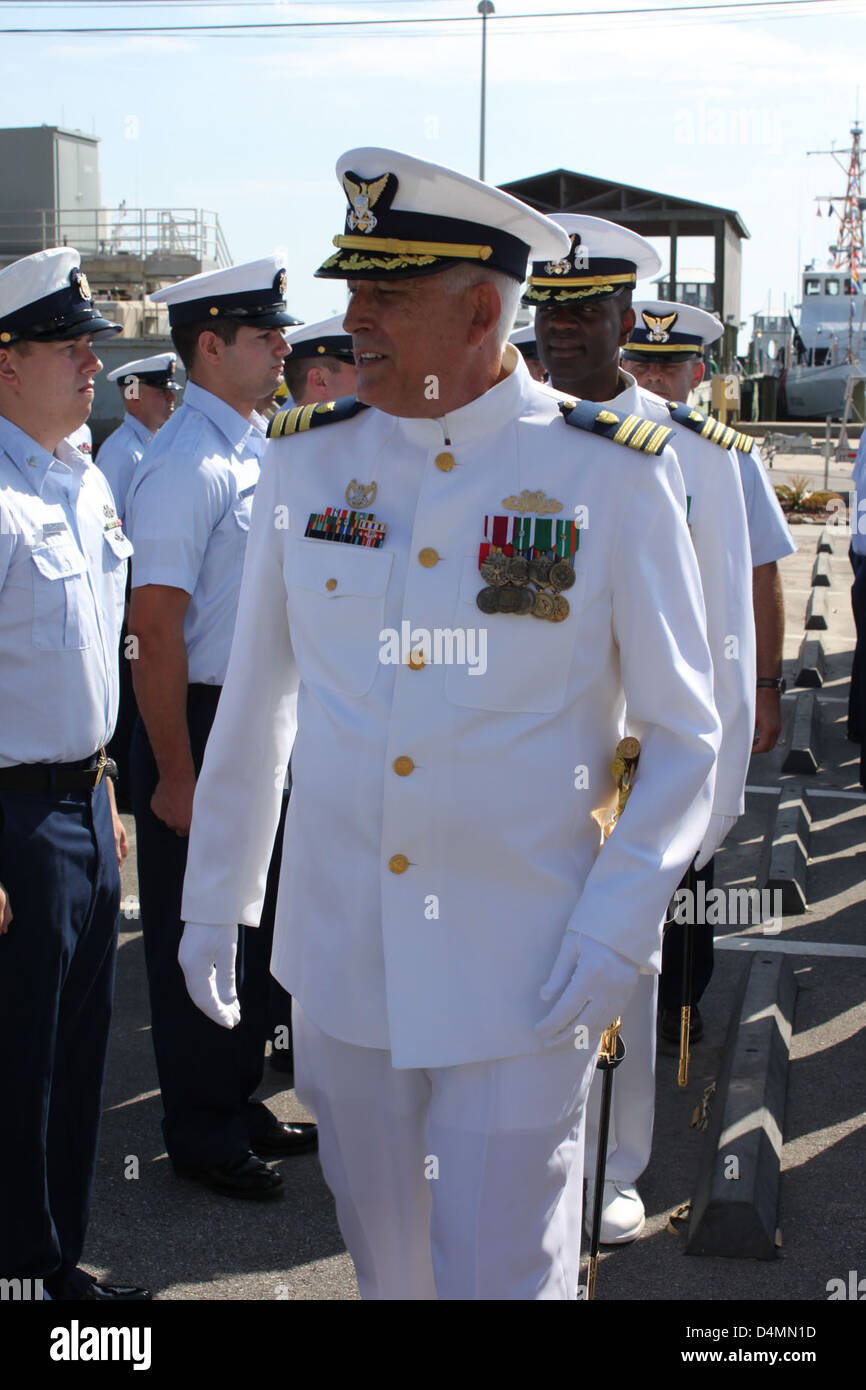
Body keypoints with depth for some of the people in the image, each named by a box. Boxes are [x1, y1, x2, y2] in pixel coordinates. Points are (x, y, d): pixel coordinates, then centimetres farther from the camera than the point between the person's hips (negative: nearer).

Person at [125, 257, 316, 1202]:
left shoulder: (255, 450, 9)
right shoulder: (188, 463, -19)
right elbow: (156, 628, -22)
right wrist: (176, 773, -21)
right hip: (203, 723, -9)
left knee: (254, 922, 19)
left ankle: (239, 1102, 36)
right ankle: (202, 1136, 21)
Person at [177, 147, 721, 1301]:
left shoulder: (615, 478, -9)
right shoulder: (307, 461, 1)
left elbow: (685, 736, -3)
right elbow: (254, 706, 9)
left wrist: (617, 932, -13)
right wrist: (213, 903, 12)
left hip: (524, 976, -3)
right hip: (340, 953, 4)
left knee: (506, 1272, 6)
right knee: (384, 1251, 20)